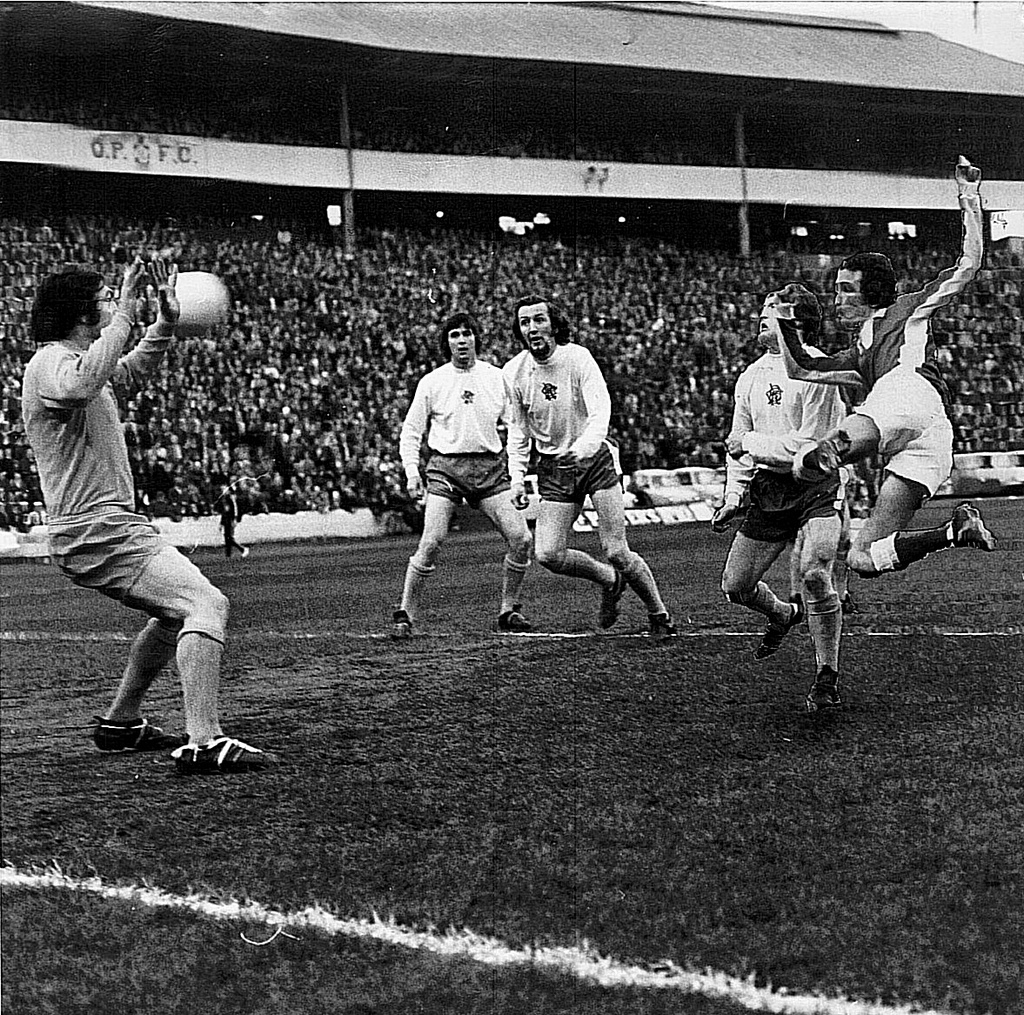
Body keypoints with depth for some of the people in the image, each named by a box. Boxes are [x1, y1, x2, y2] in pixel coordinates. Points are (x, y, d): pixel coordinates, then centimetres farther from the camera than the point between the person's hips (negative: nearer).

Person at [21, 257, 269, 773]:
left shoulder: (80, 358, 18)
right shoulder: (50, 364, -13)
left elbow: (130, 373, 38)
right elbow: (81, 386, -38)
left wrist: (164, 323, 21)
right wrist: (125, 313, -32)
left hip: (108, 527, 11)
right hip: (96, 531, -11)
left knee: (178, 610, 27)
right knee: (206, 604, -21)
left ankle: (120, 723, 33)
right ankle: (202, 742, -29)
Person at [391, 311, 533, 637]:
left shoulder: (497, 378, 8)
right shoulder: (431, 383, 4)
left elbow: (516, 423, 12)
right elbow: (411, 430, 10)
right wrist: (411, 471, -4)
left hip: (490, 467, 2)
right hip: (446, 466, -2)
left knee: (521, 538, -9)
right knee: (431, 542, -17)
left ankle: (509, 610, 9)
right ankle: (405, 615, -6)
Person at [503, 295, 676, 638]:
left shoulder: (578, 358, -14)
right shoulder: (513, 372, -2)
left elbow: (600, 412, -24)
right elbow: (518, 430, 10)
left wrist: (585, 445, -43)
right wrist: (517, 478, 2)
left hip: (596, 459, -4)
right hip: (554, 469, 4)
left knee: (617, 553, -9)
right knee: (548, 555, -10)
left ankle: (659, 616, 13)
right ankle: (610, 581, 19)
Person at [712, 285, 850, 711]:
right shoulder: (750, 377, 11)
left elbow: (809, 445, -18)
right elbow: (739, 444, 18)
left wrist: (750, 444, -11)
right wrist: (733, 496, 6)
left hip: (816, 488, -7)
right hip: (768, 493, 7)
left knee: (814, 572, -27)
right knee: (735, 586, 5)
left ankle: (826, 679, -10)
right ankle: (782, 615, 41)